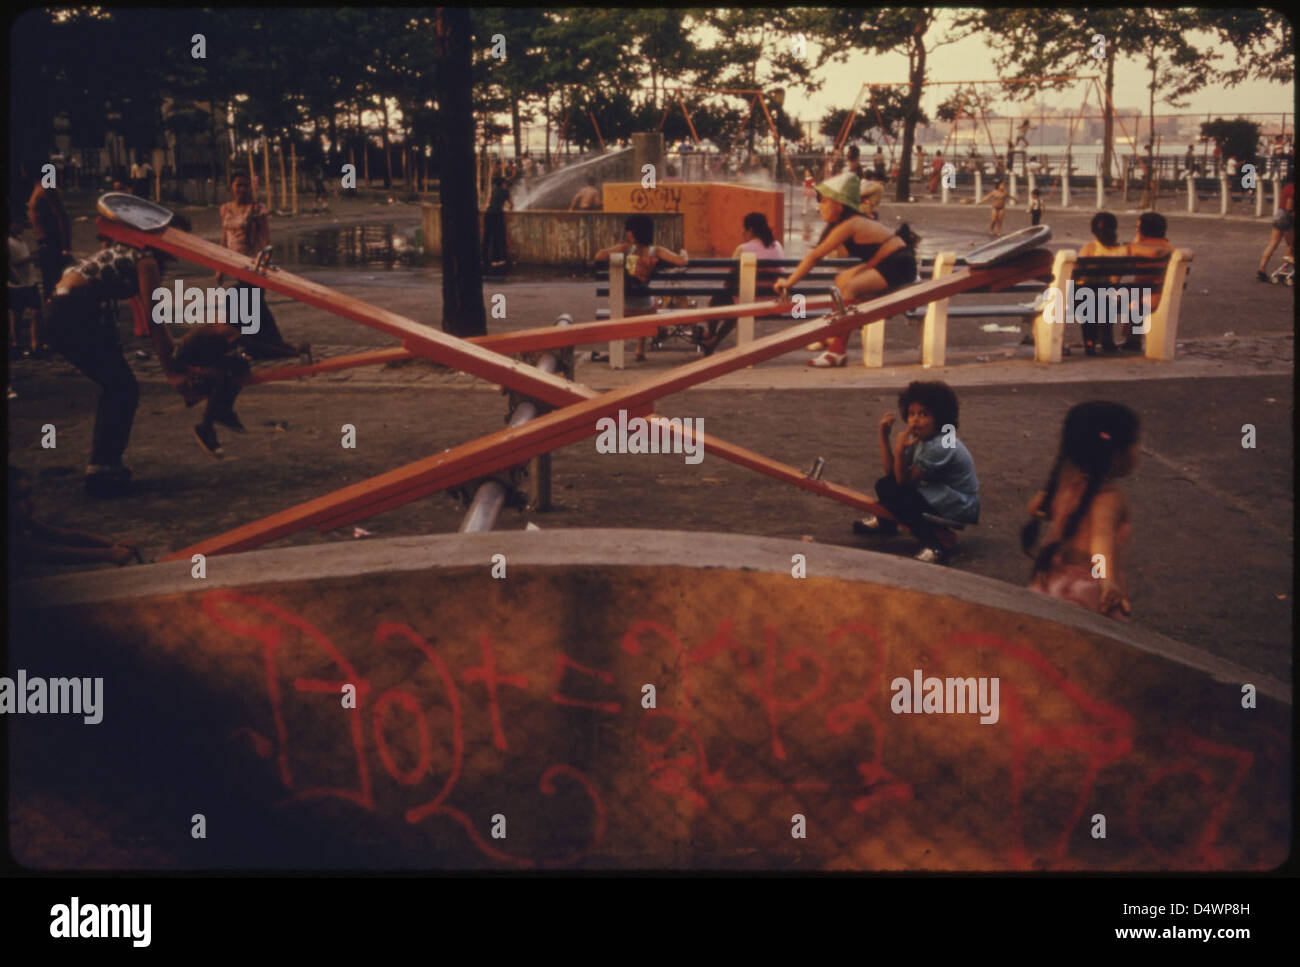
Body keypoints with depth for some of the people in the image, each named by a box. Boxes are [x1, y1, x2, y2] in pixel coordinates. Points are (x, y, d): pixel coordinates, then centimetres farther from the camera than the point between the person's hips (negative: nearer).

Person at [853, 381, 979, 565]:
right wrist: (884, 435, -6)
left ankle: (936, 542, -24)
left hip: (960, 509, -9)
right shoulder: (920, 438, 2)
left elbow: (903, 480, -21)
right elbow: (890, 469, 1)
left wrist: (900, 450, -34)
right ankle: (884, 522, 31)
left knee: (888, 489, -19)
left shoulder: (941, 446, -24)